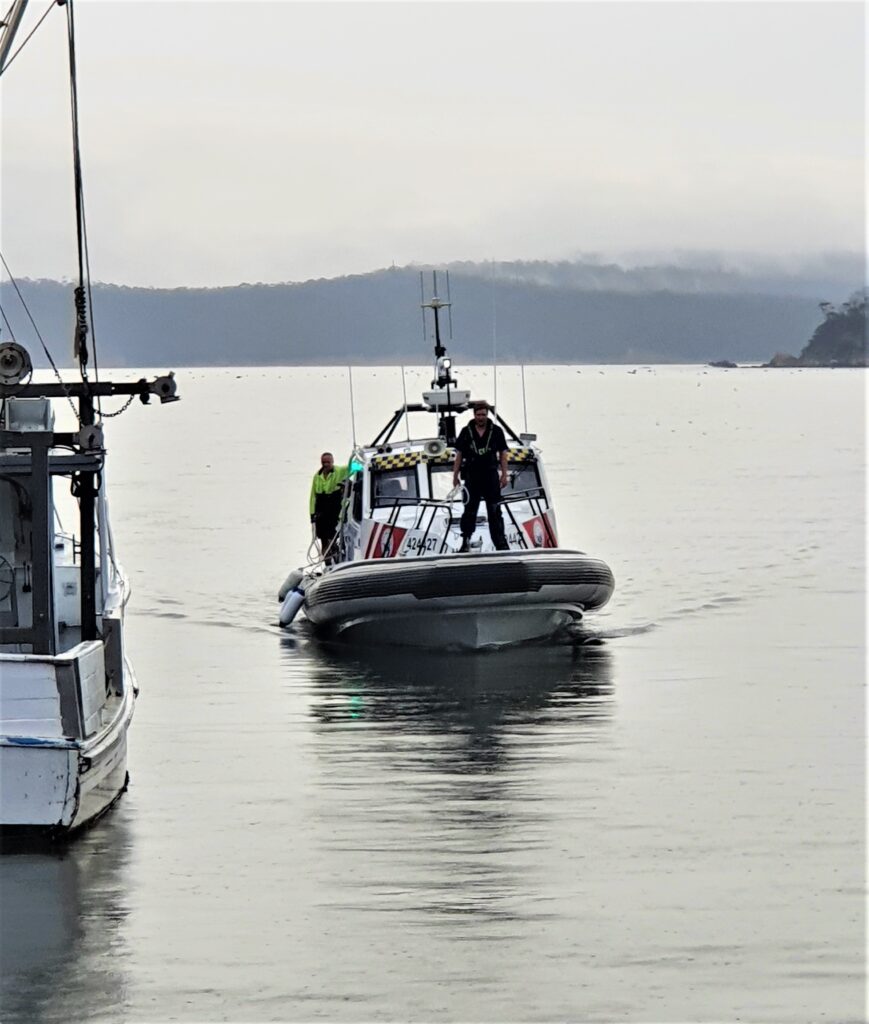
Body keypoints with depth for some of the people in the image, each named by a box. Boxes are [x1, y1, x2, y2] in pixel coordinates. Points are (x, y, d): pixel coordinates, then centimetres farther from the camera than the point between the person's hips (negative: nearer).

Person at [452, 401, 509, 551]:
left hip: (491, 475, 0)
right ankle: (466, 541, 10)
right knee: (470, 510, 5)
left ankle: (500, 542, 1)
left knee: (495, 511, 1)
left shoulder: (496, 431, 2)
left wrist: (504, 474, 0)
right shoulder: (466, 432, 3)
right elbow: (459, 454, 6)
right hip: (472, 475, 0)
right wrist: (455, 476, 3)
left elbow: (503, 453, 6)